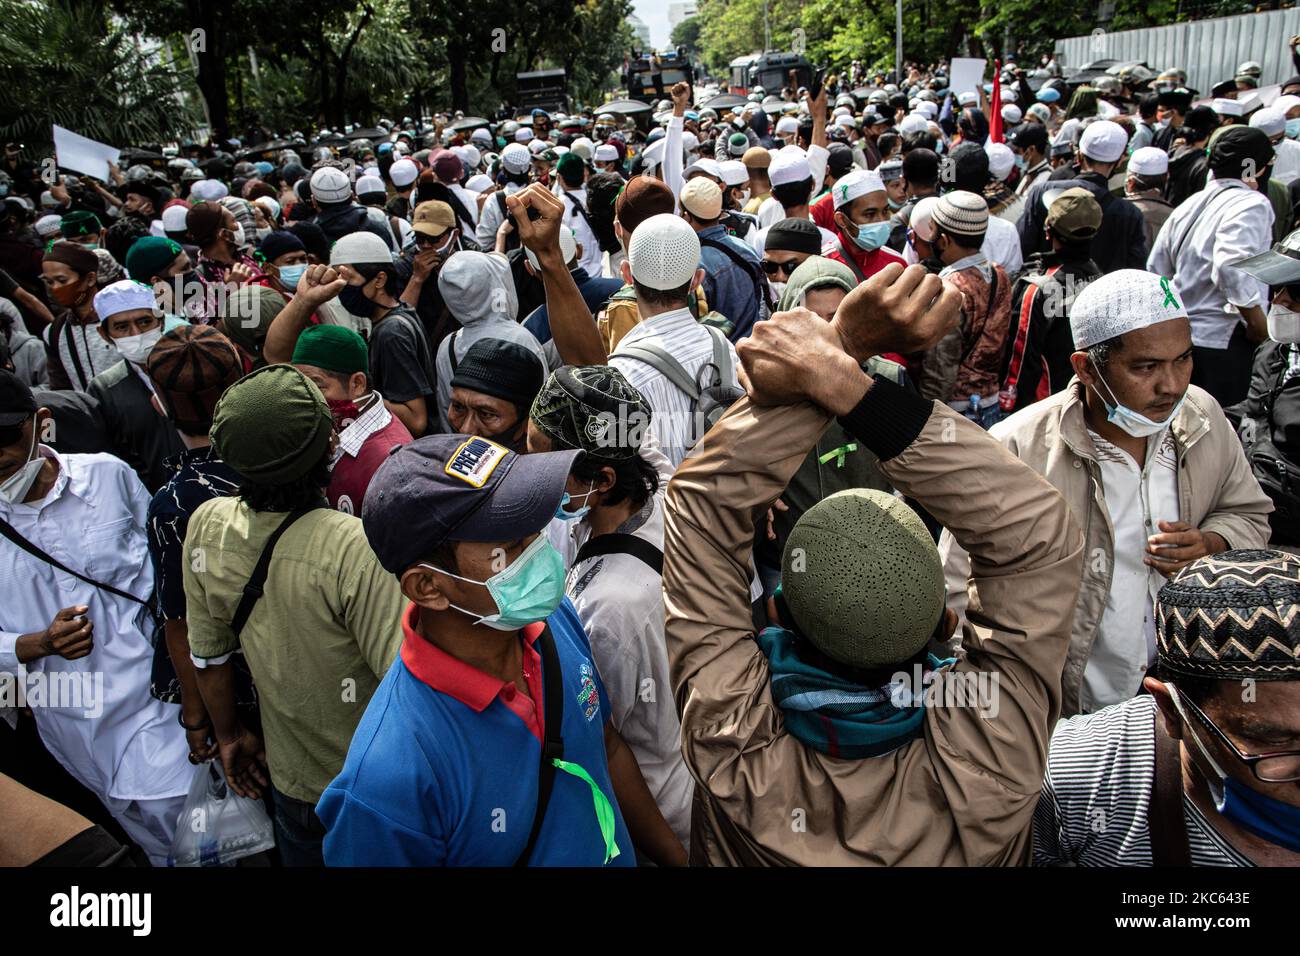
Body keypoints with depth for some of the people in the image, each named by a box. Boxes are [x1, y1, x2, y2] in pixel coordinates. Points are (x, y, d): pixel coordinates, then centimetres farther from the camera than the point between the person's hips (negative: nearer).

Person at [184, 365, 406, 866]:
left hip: (291, 782, 5)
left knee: (301, 855, 30)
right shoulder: (354, 547, -33)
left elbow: (208, 658, 0)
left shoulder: (206, 526, -14)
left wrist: (229, 735, 16)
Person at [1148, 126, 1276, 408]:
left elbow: (1156, 270, 18)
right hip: (1222, 342, -8)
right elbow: (1233, 266, -26)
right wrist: (1260, 325, -16)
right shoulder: (1252, 203, -10)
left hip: (1178, 337, 8)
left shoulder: (1189, 205, 14)